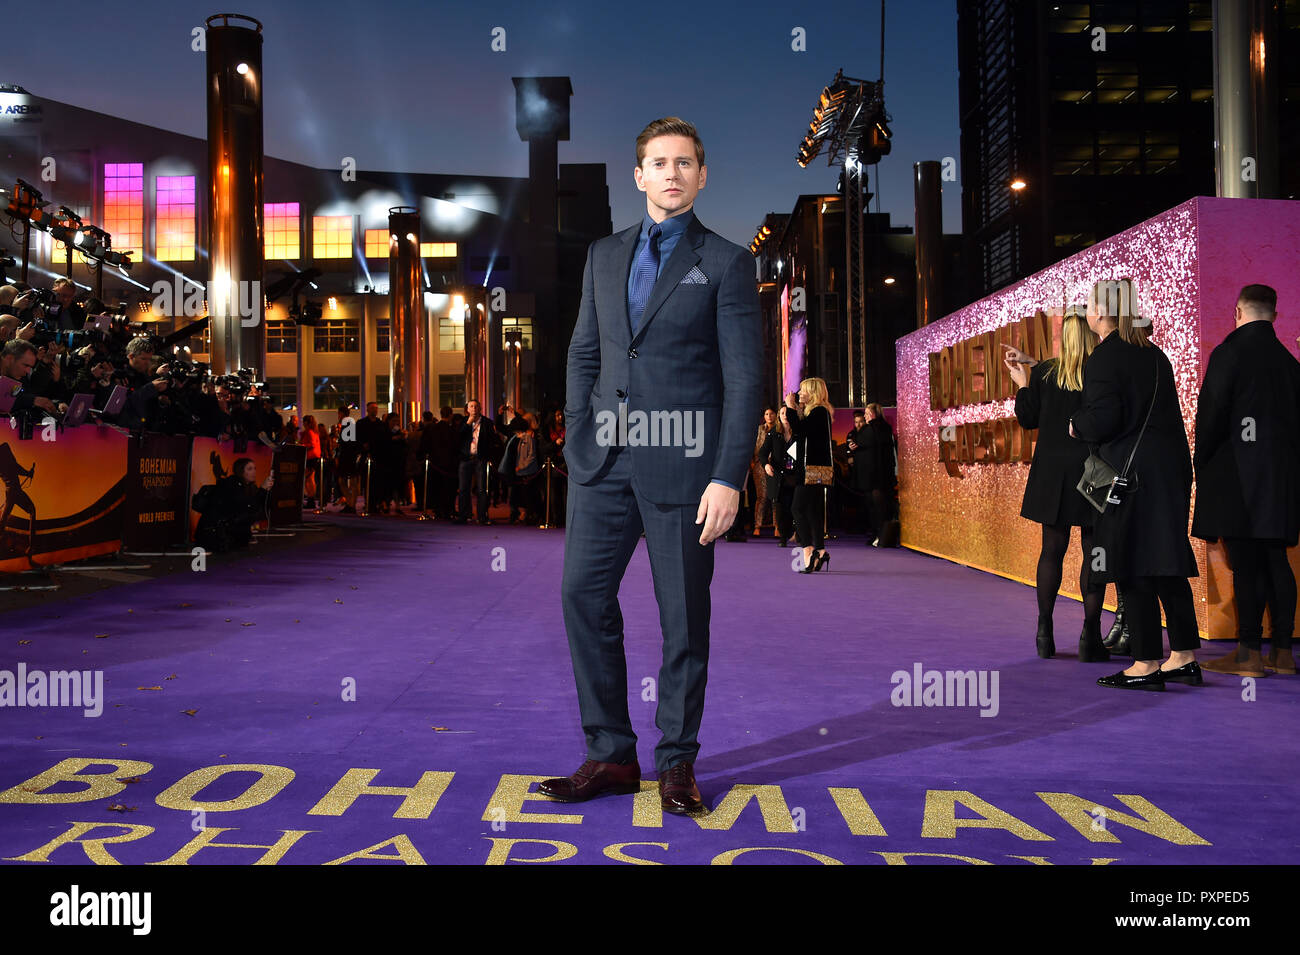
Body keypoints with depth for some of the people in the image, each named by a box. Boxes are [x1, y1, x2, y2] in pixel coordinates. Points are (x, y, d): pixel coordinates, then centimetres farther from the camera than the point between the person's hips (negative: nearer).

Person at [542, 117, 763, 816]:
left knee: (684, 616, 4)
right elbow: (584, 355, 16)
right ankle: (610, 755, 14)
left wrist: (728, 478, -12)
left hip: (683, 467, -4)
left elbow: (745, 379, -5)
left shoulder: (725, 263, 0)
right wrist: (577, 444, 6)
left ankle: (676, 763, 18)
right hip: (605, 463, 4)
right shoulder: (604, 256, 14)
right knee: (584, 595, 2)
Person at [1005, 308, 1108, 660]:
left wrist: (1022, 380, 16)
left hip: (1052, 471, 2)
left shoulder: (1043, 373, 0)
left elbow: (1028, 419, 6)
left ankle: (1045, 632, 12)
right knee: (1094, 552, 2)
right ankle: (1089, 637, 2)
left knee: (1052, 549, 10)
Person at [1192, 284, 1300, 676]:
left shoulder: (1229, 353, -8)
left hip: (1238, 476, -6)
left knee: (1246, 564, -5)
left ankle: (1249, 654, -3)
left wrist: (1201, 464, 1)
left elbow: (1211, 414, -10)